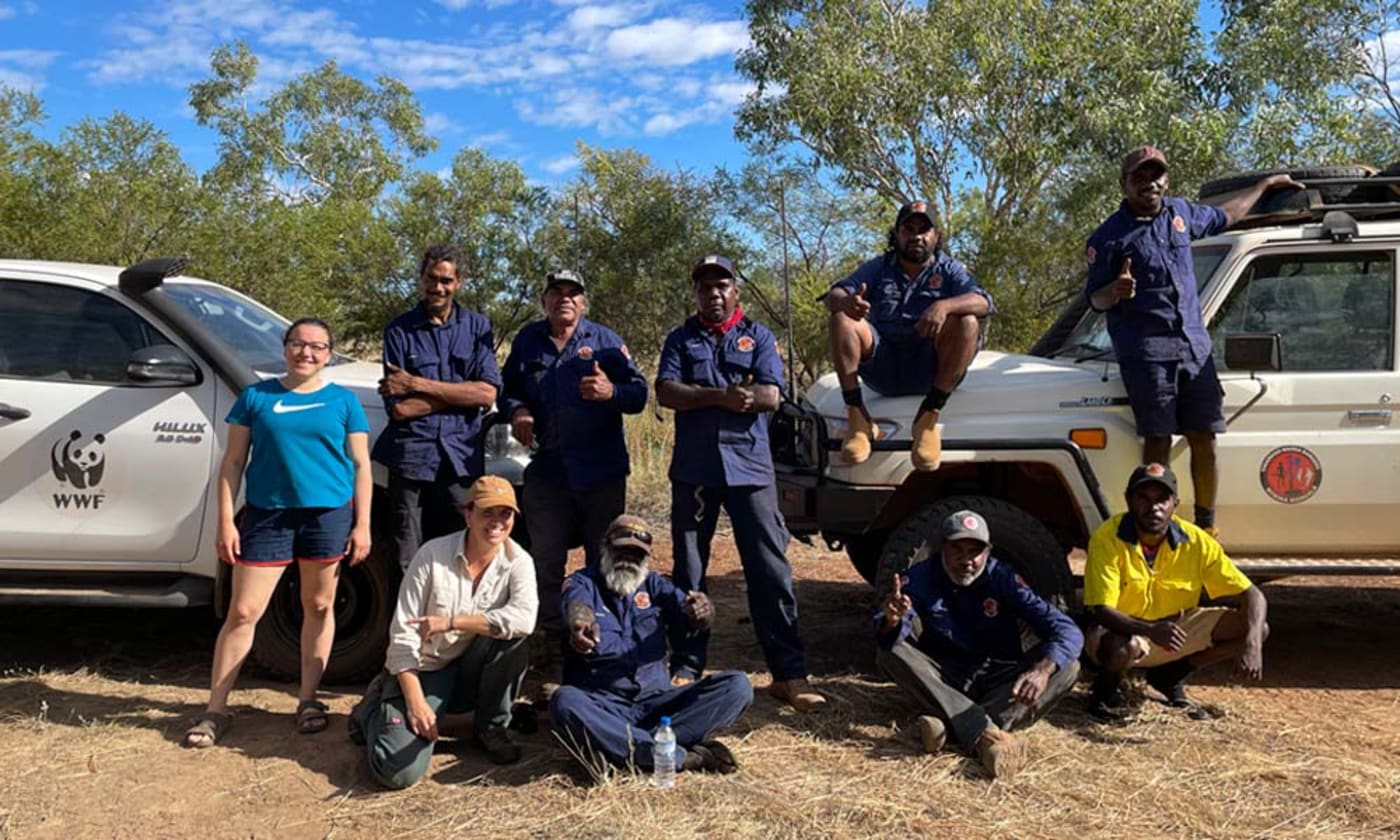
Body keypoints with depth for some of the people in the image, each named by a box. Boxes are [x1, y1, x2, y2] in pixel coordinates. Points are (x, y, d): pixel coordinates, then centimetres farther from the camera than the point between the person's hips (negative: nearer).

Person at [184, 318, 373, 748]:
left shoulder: (343, 401, 4)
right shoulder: (256, 397, 4)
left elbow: (361, 466, 5)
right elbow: (232, 462, 5)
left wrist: (362, 524, -2)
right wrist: (226, 521, -2)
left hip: (329, 515, 0)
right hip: (267, 515, 0)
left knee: (318, 607, 10)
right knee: (242, 612, 0)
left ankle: (308, 699, 24)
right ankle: (215, 710, 11)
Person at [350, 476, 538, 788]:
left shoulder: (518, 562, -10)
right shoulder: (432, 555, -15)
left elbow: (524, 618, -30)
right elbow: (403, 636, -14)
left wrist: (451, 622, -30)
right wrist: (416, 701, -22)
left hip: (473, 673, 2)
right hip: (425, 671, -2)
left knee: (512, 634, -29)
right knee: (400, 771, -21)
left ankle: (491, 726, -5)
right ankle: (374, 708, 14)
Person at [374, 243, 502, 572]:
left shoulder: (477, 327, 7)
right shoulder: (399, 330, 2)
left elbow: (487, 394, -7)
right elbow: (399, 408, -6)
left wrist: (418, 384, -9)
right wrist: (459, 392, -7)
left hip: (461, 460, 1)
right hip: (411, 458, -1)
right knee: (407, 565, 5)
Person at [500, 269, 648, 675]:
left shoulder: (605, 340, 4)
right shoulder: (527, 340, 11)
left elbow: (639, 393, 0)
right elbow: (508, 389, 18)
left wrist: (611, 392, -22)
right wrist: (516, 411, -4)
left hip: (601, 471, -2)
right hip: (546, 470, 2)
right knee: (546, 562, 7)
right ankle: (554, 643, 20)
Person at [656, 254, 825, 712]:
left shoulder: (759, 337, 9)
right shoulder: (680, 339, 12)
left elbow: (770, 396, -6)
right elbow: (666, 392, -5)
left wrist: (699, 395, -14)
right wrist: (723, 395, -17)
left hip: (749, 466, -1)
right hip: (693, 468, 1)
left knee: (771, 571, -4)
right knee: (688, 572, 8)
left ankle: (789, 673, 0)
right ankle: (686, 669, 18)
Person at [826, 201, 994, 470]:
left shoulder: (949, 270, 9)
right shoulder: (879, 268, 14)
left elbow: (982, 302, -11)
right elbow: (834, 295, -1)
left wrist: (944, 306, -34)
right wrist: (846, 301, -28)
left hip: (930, 371, -1)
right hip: (882, 370, 2)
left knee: (966, 322, -26)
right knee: (840, 319, -20)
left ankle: (929, 417, -27)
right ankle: (857, 418, -27)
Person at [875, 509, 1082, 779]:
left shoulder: (1003, 578, -11)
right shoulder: (922, 576, -11)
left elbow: (1068, 632, -19)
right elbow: (888, 638, -23)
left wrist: (1043, 670, -40)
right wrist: (891, 621, -49)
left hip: (998, 681, 1)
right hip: (943, 681, 0)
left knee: (1067, 667, -24)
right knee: (890, 650, -27)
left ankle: (950, 726, -39)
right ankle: (988, 734, -42)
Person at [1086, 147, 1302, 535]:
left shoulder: (1181, 212, 13)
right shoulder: (1109, 236, -2)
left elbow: (1223, 217, 35)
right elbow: (1094, 298, -3)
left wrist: (1266, 184, 42)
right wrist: (1115, 292, -25)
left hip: (1195, 345, 5)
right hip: (1145, 350, -5)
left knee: (1203, 438, 6)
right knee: (1158, 439, -8)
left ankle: (1207, 527, 18)